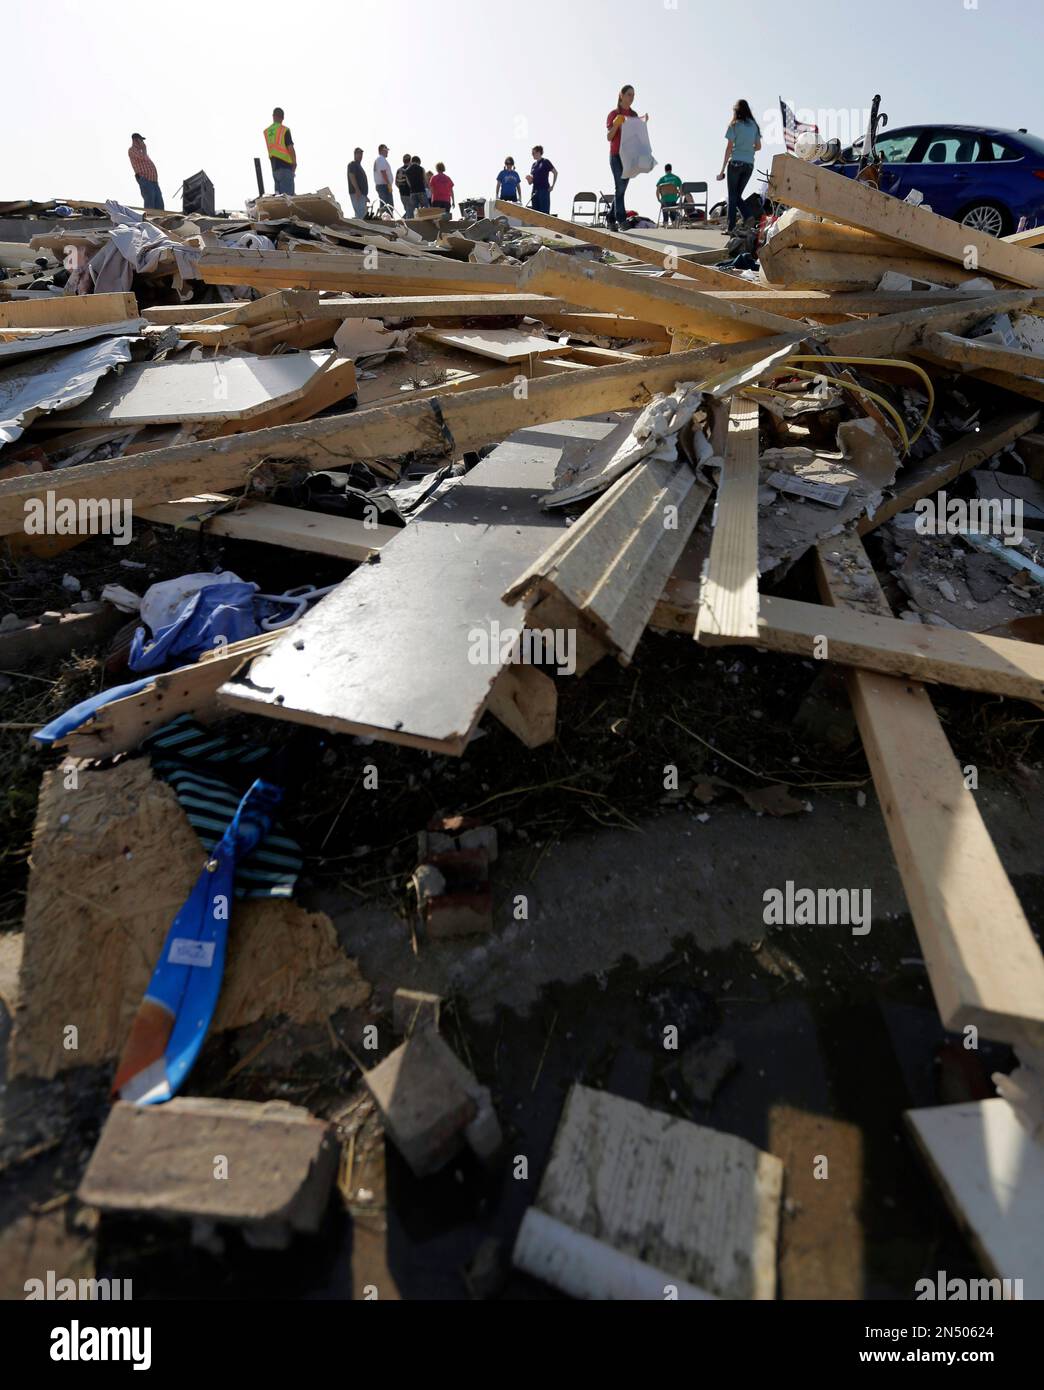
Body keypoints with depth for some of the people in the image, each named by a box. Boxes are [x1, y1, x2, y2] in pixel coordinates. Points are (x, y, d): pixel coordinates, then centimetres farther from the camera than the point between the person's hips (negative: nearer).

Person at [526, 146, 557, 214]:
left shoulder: (545, 162, -2)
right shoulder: (534, 164, 16)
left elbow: (555, 173, -1)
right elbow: (531, 181, 17)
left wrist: (552, 186, -4)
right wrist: (528, 178, -5)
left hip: (544, 190, -7)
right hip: (535, 190, 7)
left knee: (544, 212, -10)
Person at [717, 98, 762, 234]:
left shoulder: (734, 125, -3)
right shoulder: (754, 125, 12)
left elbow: (729, 147, -7)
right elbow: (758, 147, 17)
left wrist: (722, 170, -7)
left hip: (736, 163, -5)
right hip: (749, 164, 5)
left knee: (732, 196, 0)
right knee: (738, 195, 13)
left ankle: (731, 227, -5)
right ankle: (748, 218, -8)